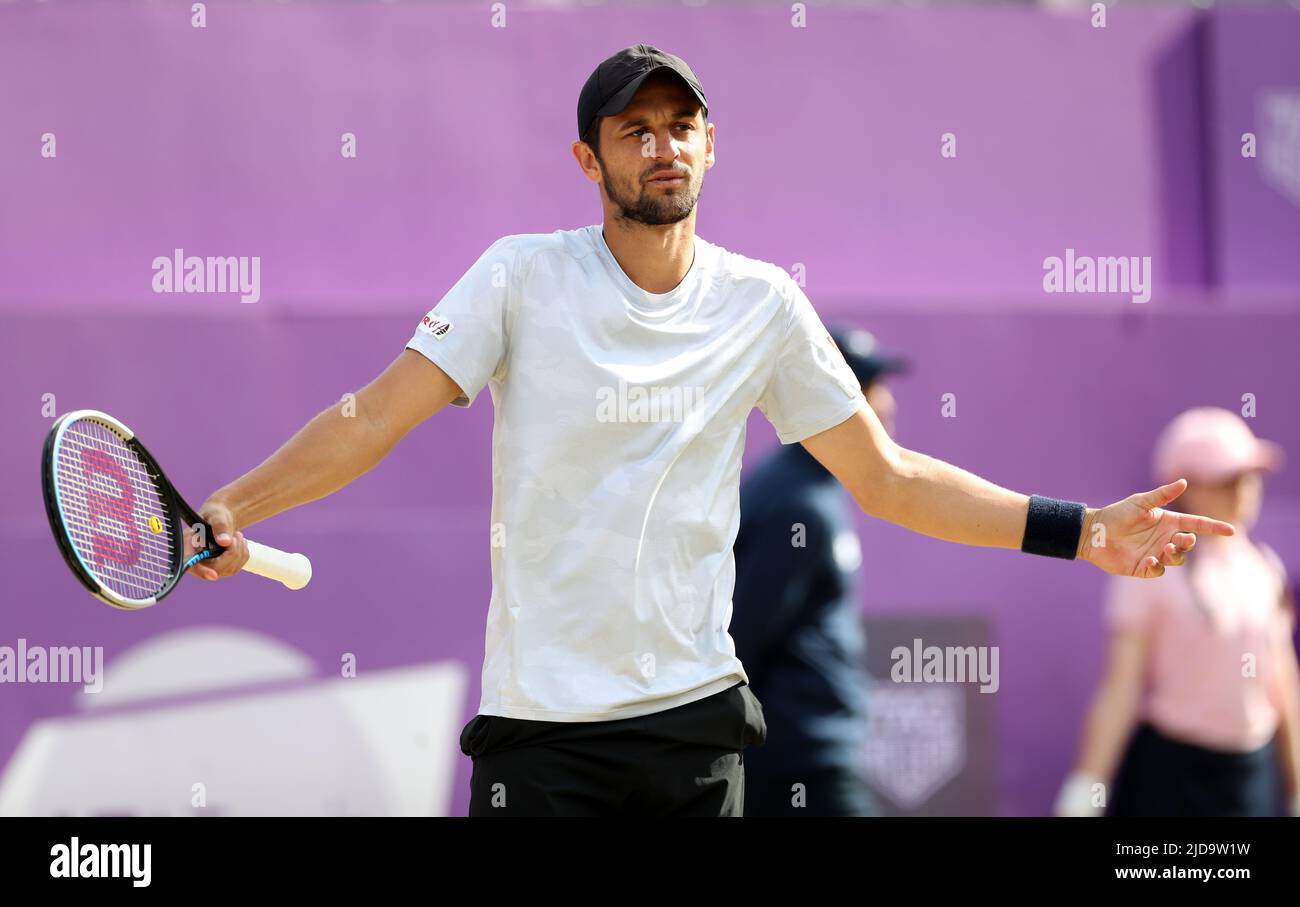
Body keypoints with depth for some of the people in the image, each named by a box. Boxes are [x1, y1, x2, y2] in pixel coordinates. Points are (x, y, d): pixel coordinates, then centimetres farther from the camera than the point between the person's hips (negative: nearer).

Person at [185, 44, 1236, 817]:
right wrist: (232, 506, -23)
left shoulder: (762, 305, 5)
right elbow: (372, 418, -8)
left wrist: (1080, 531, 5)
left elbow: (885, 478, 11)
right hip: (539, 725, -3)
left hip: (695, 717, 3)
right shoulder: (522, 276, -3)